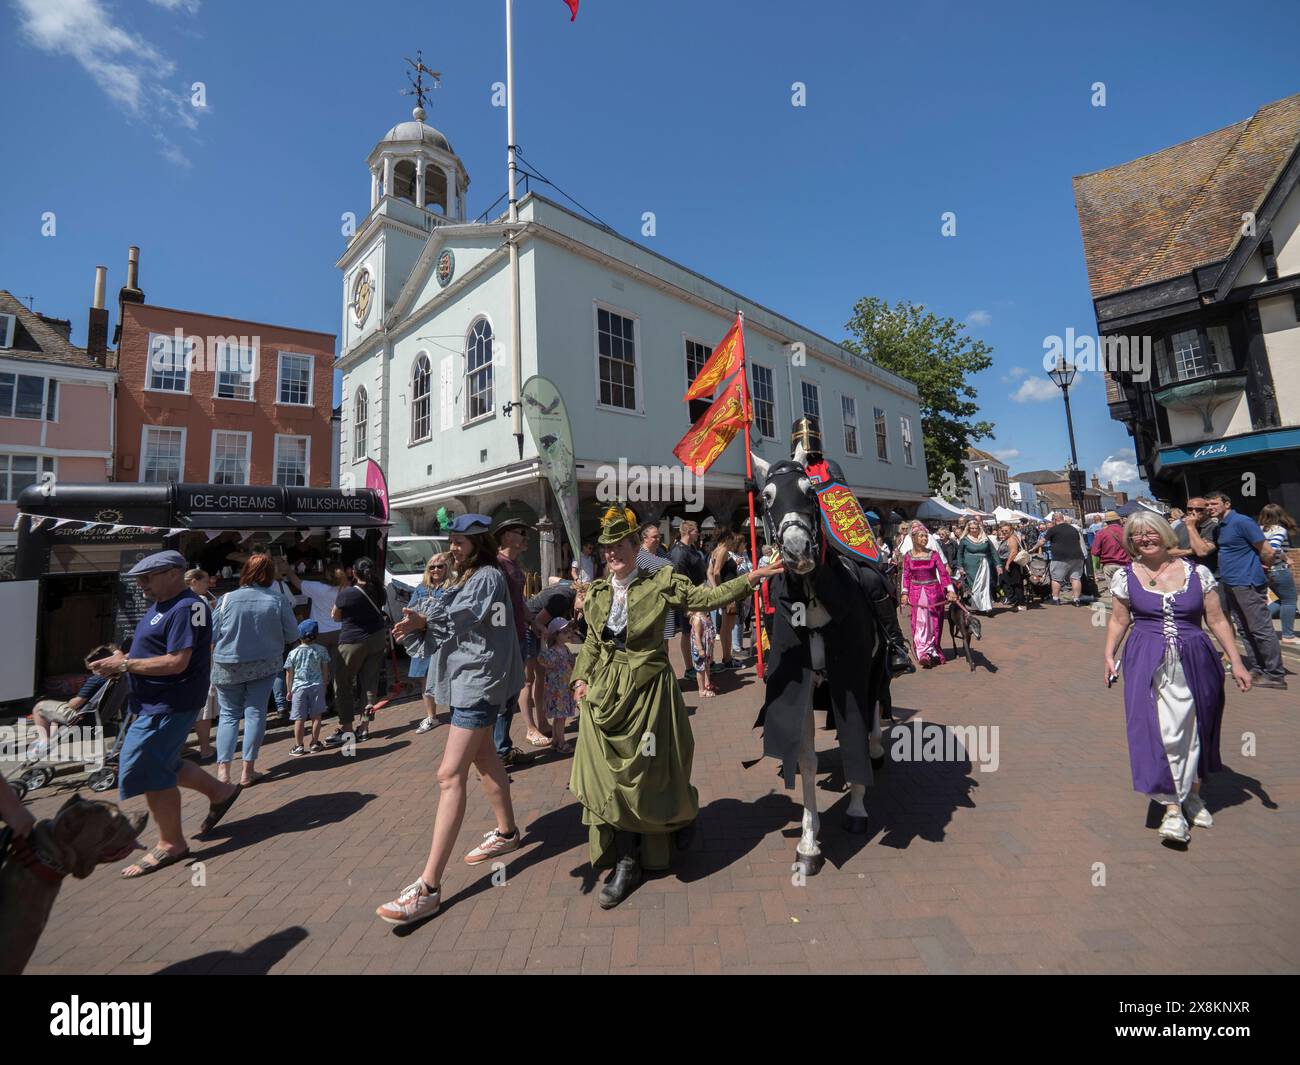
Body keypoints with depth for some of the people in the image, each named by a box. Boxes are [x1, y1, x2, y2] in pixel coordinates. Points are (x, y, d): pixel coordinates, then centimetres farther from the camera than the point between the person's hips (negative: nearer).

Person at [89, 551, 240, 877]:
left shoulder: (185, 609, -21)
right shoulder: (162, 606, 12)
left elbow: (176, 662, -26)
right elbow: (155, 653, 18)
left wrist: (125, 664, -18)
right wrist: (121, 661, 1)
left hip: (169, 706, -10)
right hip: (156, 703, 10)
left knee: (148, 770, -2)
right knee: (162, 764, 18)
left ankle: (171, 844, 14)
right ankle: (220, 791, 32)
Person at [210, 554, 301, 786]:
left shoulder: (227, 599, -10)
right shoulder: (278, 601, -10)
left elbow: (211, 636, -3)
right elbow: (292, 635, -4)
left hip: (228, 667, 1)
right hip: (264, 666, 0)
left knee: (228, 715, 12)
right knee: (255, 713, 7)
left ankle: (223, 769, 7)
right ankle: (248, 770, 11)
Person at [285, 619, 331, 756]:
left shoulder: (293, 653, -3)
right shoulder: (321, 650, -1)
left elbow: (289, 674, 1)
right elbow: (325, 671, 5)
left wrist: (289, 690, 12)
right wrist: (325, 683, 19)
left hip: (299, 688, 0)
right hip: (317, 686, 1)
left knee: (299, 719, 7)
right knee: (316, 716, 8)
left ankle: (299, 746, 13)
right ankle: (315, 744, 14)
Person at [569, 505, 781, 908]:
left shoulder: (660, 583, -8)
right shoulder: (597, 591, 6)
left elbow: (708, 597, -13)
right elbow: (592, 641, 14)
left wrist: (750, 578, -21)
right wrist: (581, 678, 6)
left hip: (648, 687, -4)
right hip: (605, 690, 4)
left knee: (646, 769, 6)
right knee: (609, 771, 6)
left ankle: (683, 815, 41)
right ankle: (625, 862, 23)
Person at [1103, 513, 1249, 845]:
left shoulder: (1197, 573, 1)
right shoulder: (1125, 577, 0)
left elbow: (1217, 621, 6)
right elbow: (1118, 621, 6)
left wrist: (1236, 662, 2)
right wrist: (1109, 655, -4)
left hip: (1195, 662, 2)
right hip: (1149, 664, -2)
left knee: (1193, 730, 15)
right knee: (1165, 733, -8)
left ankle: (1192, 794, 36)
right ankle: (1173, 808, 1)